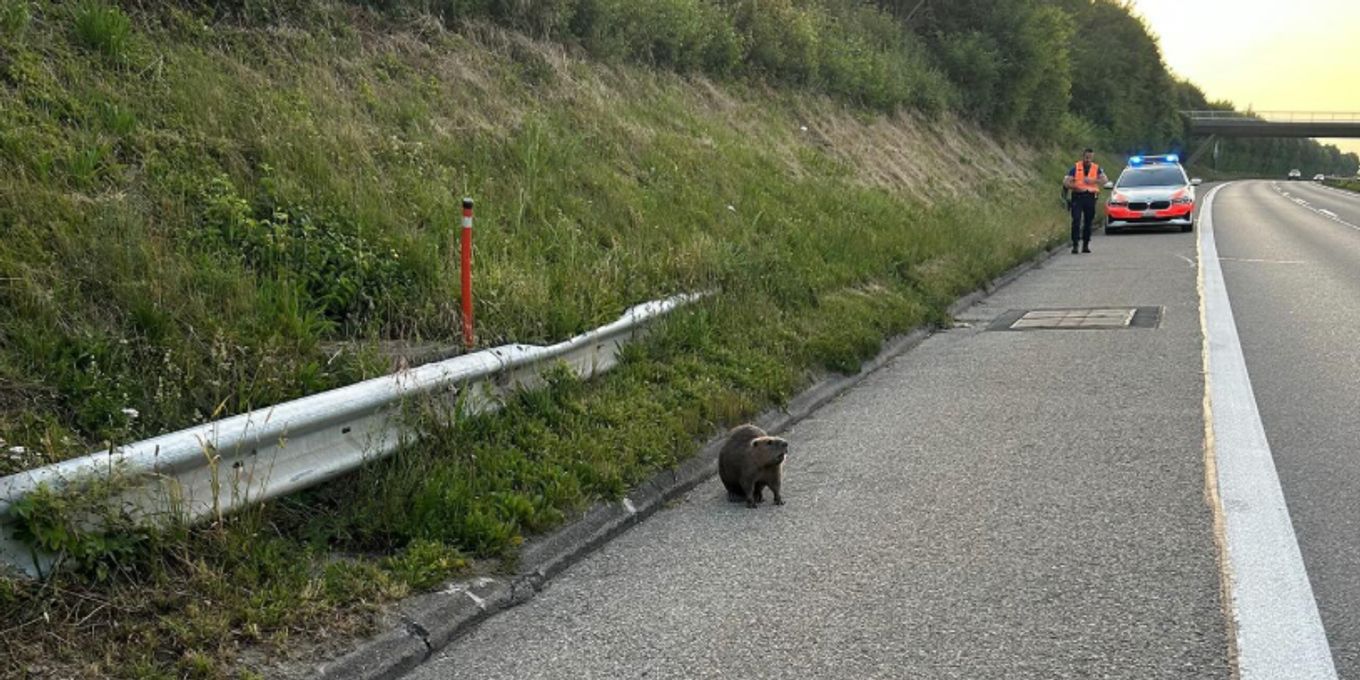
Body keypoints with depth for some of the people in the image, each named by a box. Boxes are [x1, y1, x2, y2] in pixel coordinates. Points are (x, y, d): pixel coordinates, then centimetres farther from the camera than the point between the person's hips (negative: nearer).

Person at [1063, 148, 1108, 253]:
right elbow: (1066, 182, -2)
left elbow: (1104, 180, -7)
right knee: (1076, 220, -11)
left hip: (1090, 197, 2)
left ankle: (1086, 245, 15)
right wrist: (1074, 186, -20)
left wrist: (1093, 180, -23)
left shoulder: (1096, 168, 9)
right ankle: (1075, 244, -10)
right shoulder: (1075, 168, 5)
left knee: (1088, 221, 6)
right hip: (1077, 196, -2)